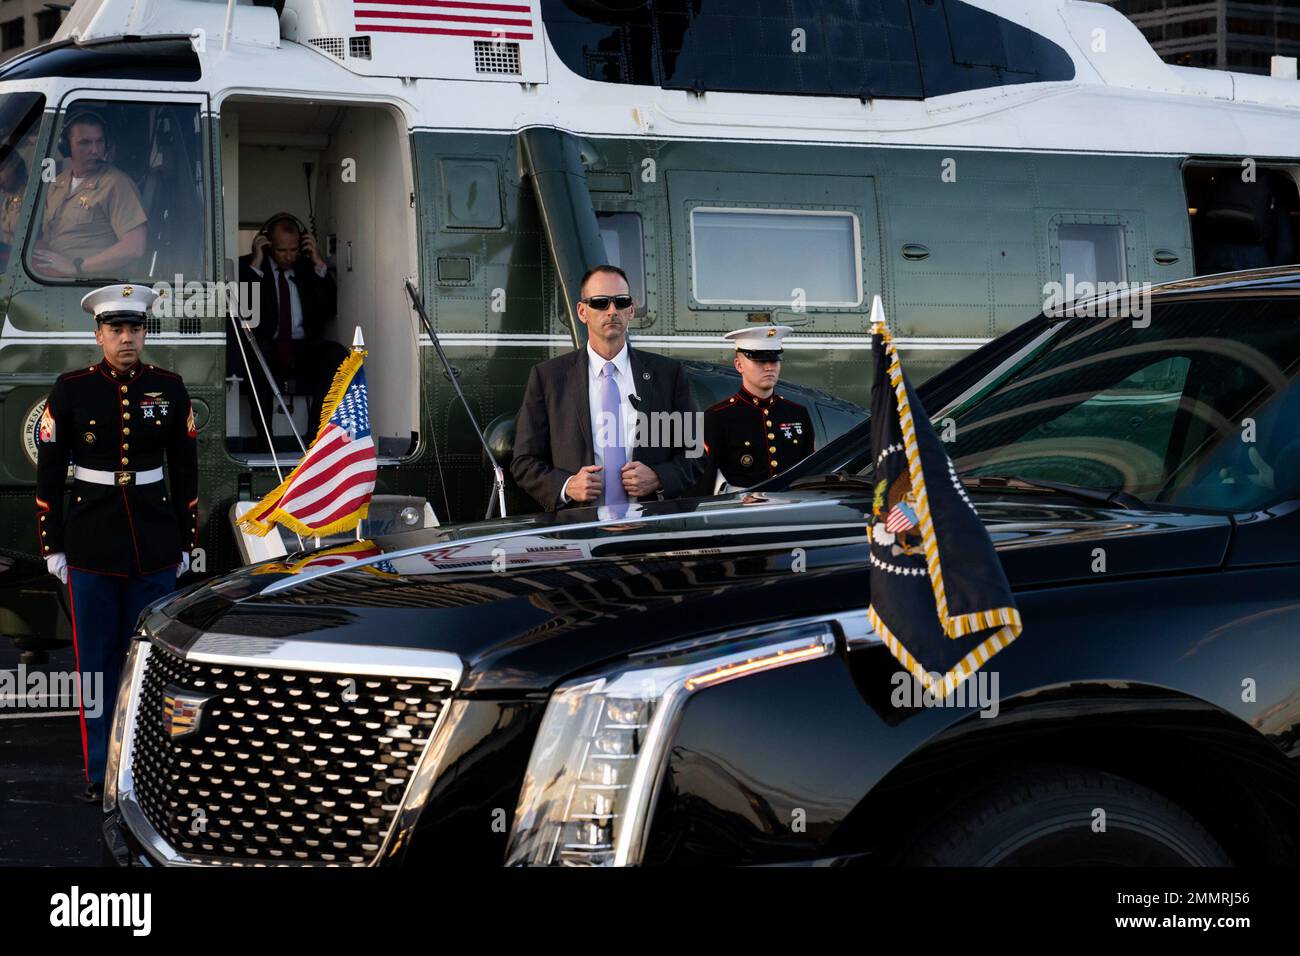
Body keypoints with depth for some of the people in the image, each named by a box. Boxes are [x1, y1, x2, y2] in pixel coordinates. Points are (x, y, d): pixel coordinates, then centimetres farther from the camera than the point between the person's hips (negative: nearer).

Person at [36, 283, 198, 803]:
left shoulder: (169, 388, 3)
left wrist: (185, 541, 8)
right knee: (98, 661, 3)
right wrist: (52, 545, 0)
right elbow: (48, 472, 2)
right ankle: (101, 774, 10)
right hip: (92, 544, -1)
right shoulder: (71, 389, -2)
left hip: (155, 545, 1)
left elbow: (185, 469, 9)